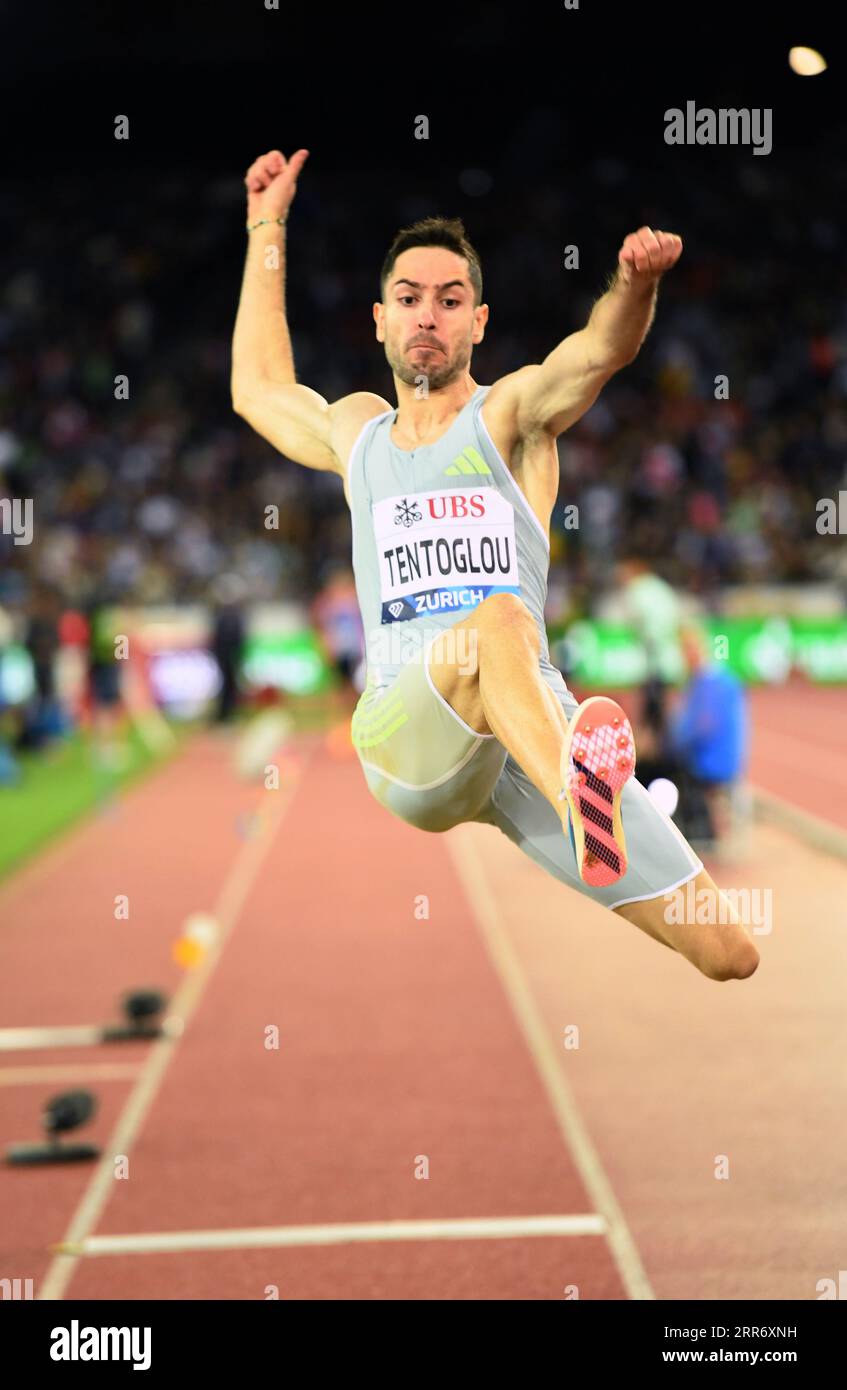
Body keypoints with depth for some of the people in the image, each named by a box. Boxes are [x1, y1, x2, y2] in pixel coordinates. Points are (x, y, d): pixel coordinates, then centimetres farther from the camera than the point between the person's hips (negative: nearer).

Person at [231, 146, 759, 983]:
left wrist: (636, 282, -30)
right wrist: (268, 230, 46)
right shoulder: (357, 431, 26)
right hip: (402, 736, 0)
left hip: (547, 735, 0)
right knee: (499, 619, -38)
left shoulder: (511, 414, 15)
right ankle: (583, 809, -67)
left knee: (728, 955, -11)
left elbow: (603, 348, -7)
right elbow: (258, 386, 45)